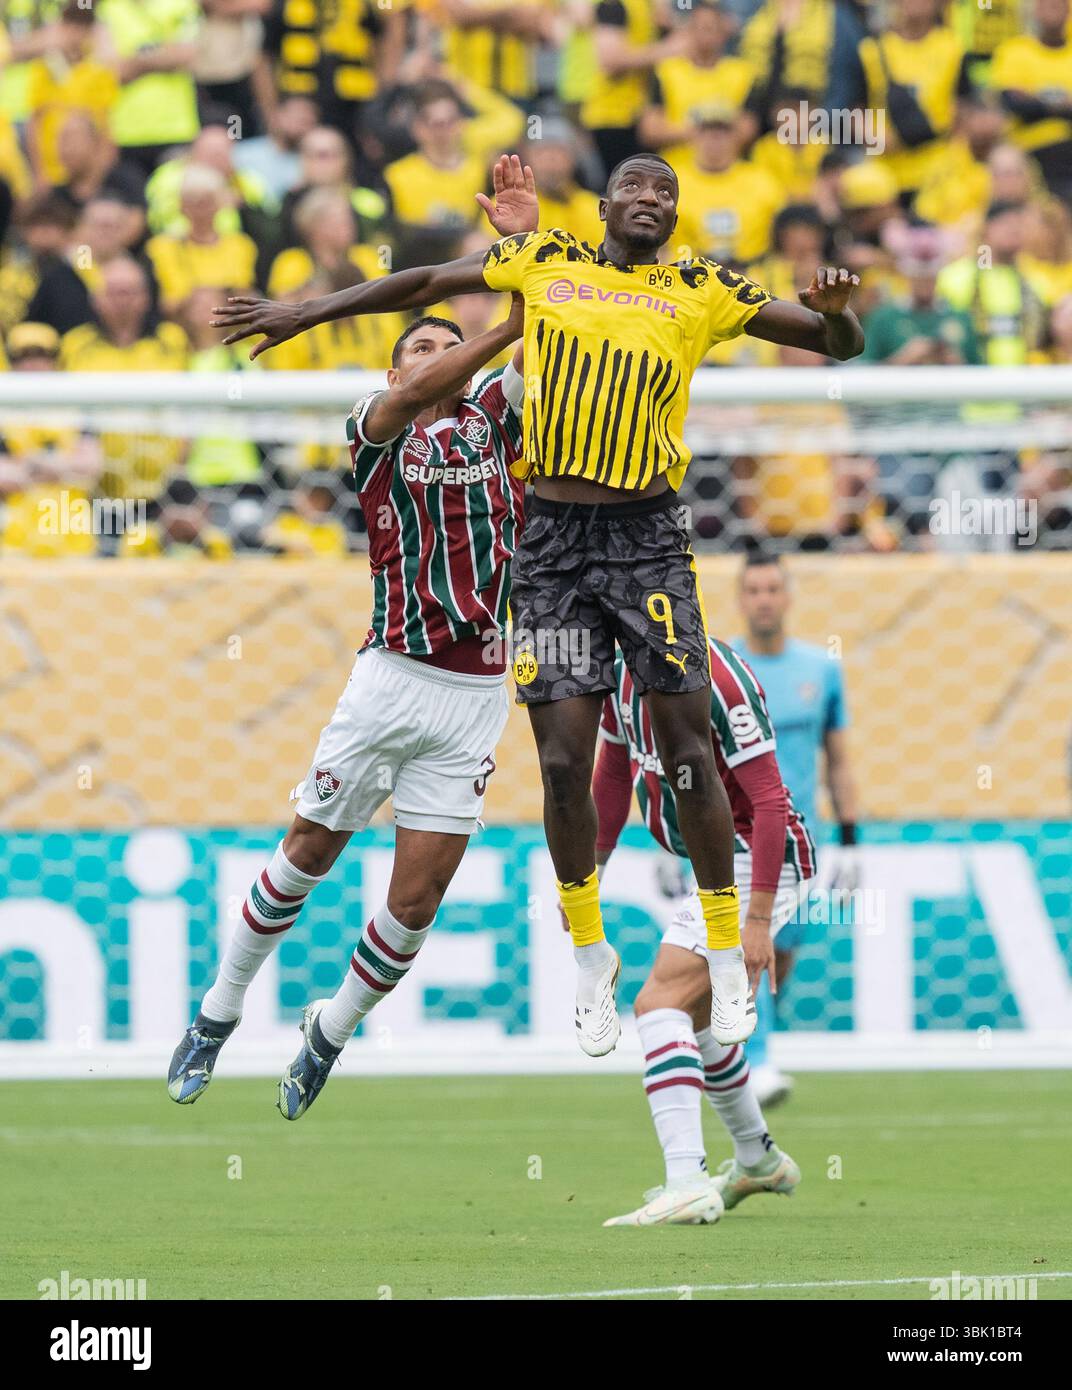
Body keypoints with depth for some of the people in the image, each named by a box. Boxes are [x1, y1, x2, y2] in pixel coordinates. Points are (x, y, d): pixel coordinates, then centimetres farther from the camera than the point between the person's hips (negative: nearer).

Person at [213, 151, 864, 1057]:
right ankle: (590, 957, 15)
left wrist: (836, 309, -15)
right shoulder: (546, 262, 9)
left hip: (648, 536, -1)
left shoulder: (703, 295, 6)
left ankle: (727, 956, 9)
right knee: (565, 760, -2)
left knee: (688, 750, -5)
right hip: (553, 539, 1)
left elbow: (841, 342, 8)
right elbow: (428, 284, 20)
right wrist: (309, 313, 22)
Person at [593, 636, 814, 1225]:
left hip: (756, 864, -10)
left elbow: (769, 799, -27)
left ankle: (687, 1183, -34)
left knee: (660, 1004, -23)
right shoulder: (622, 673, 2)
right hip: (713, 862, 10)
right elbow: (613, 772, 18)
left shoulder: (713, 679, -26)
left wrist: (757, 920, -31)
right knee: (692, 1017, 25)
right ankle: (759, 1161, 44)